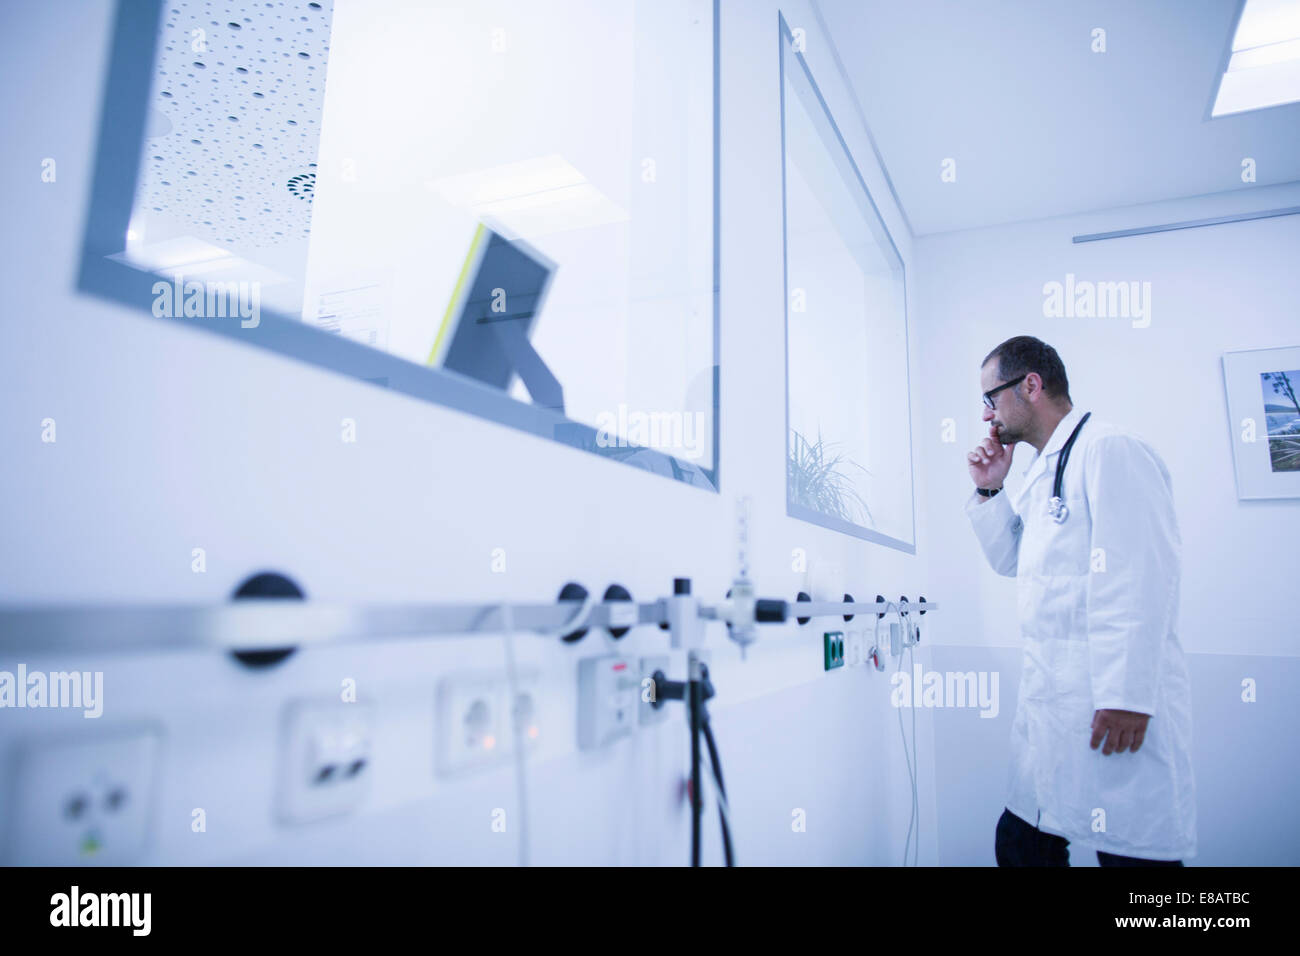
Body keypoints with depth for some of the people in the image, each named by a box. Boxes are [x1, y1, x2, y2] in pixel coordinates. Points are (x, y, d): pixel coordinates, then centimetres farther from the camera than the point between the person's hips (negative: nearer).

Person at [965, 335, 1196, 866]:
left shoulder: (1110, 450, -12)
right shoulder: (1042, 470, 18)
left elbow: (1140, 578, -20)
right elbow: (1011, 558, 26)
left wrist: (1127, 698, -23)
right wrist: (988, 491, 12)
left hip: (1114, 710, -9)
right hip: (1049, 703, 9)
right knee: (1019, 846, 14)